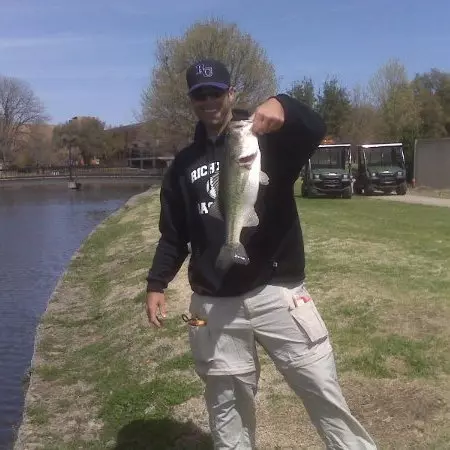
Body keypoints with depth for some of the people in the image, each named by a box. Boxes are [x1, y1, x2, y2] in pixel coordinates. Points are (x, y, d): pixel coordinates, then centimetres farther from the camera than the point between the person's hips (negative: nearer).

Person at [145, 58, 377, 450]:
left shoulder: (270, 138, 3)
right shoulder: (184, 164, 13)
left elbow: (315, 129, -19)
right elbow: (174, 234, 15)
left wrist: (284, 108, -39)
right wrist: (157, 285, 4)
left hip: (277, 292, -2)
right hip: (214, 303, 3)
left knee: (323, 390, 2)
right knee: (226, 405, 11)